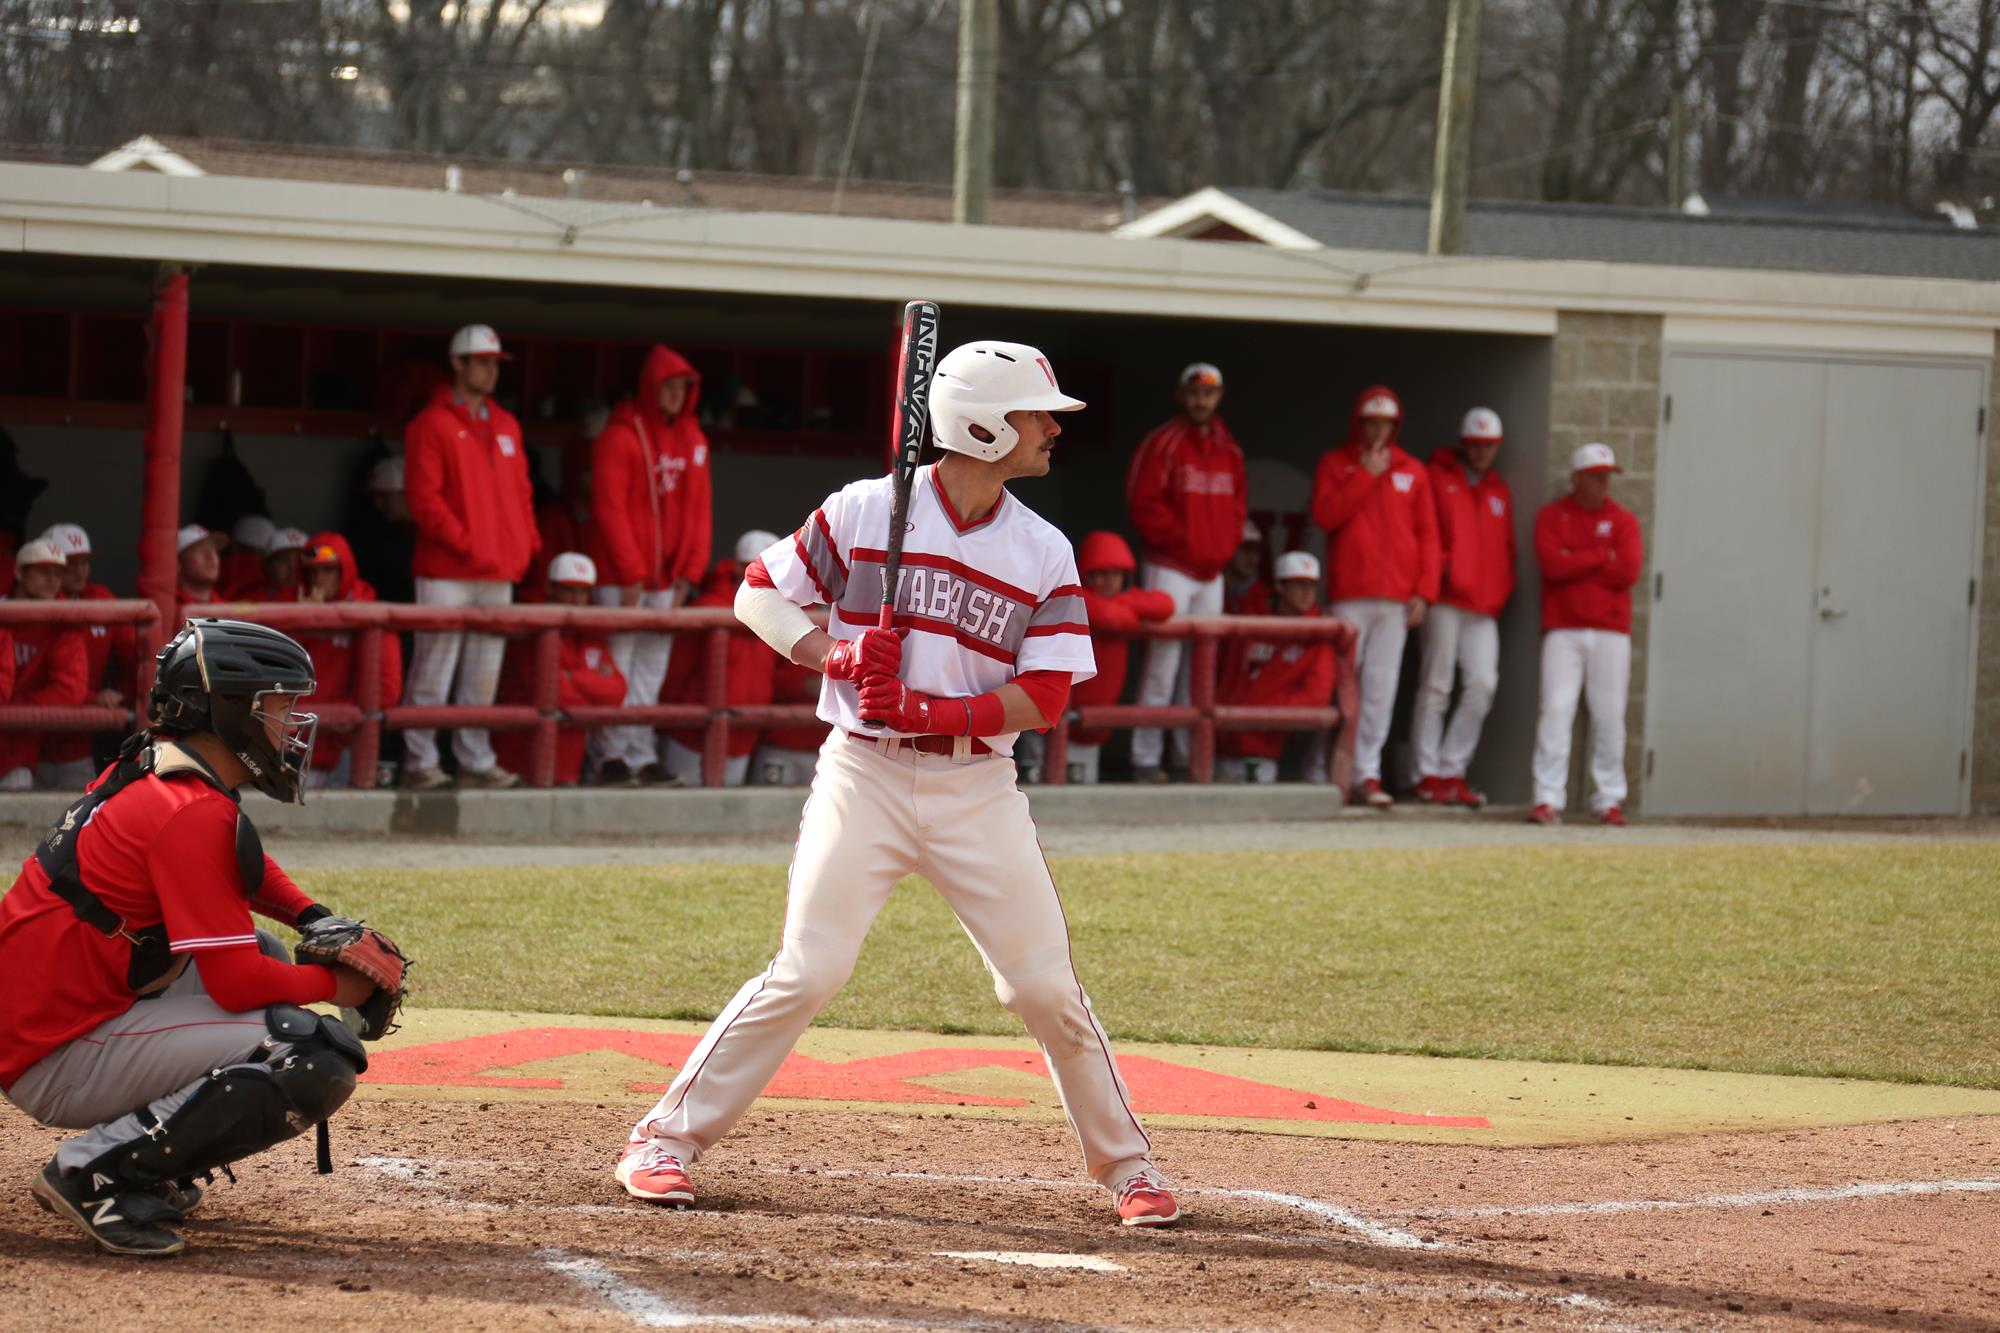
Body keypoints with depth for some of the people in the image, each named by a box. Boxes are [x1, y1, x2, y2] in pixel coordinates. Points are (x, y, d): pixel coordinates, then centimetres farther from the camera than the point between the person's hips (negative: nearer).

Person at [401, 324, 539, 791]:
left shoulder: (506, 426, 16)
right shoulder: (432, 425, -5)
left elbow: (521, 491, 20)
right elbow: (423, 497, -11)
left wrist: (524, 543, 5)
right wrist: (464, 542, -16)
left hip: (498, 574, 7)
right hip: (446, 573, -7)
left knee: (484, 674, 9)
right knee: (434, 670, -6)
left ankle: (476, 761, 14)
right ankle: (420, 761, -3)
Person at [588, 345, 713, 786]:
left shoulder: (693, 439, 10)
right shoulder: (620, 438, -9)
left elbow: (698, 509, 11)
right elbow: (609, 509, -13)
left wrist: (690, 571, 2)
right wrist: (631, 575, -15)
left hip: (666, 576, 6)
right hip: (621, 579, -6)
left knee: (652, 667, 7)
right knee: (616, 666, -4)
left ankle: (642, 755, 10)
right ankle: (611, 755, -1)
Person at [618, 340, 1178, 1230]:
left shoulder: (1045, 554, 2)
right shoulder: (864, 512, -3)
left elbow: (1043, 699, -4)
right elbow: (757, 595, 5)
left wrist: (929, 711, -18)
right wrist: (834, 655, -13)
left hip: (977, 787, 2)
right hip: (864, 774, -2)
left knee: (1047, 986, 0)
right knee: (807, 972, -11)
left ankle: (1123, 1161, 17)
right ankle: (666, 1140, -1)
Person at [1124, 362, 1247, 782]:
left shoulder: (1229, 450, 14)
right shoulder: (1163, 443, -5)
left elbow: (1238, 502, 20)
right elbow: (1143, 502, -9)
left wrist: (1226, 544, 5)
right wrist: (1179, 539, -11)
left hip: (1212, 573, 6)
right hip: (1171, 569, -6)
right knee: (1163, 661, -10)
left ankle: (1191, 753, 12)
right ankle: (1146, 758, -9)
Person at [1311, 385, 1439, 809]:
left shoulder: (1412, 472, 14)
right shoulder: (1336, 464, 9)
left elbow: (1428, 534, 11)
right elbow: (1325, 514, -7)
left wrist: (1424, 591, 1)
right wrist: (1366, 476, -7)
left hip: (1396, 598, 2)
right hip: (1349, 596, -2)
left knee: (1382, 686, -1)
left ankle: (1368, 773, 1)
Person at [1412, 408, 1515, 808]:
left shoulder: (1499, 491, 21)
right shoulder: (1437, 479, 6)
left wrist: (1501, 591, 8)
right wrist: (1440, 565, -11)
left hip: (1484, 607, 5)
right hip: (1445, 599, -5)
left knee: (1483, 684, -6)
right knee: (1436, 685, -5)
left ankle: (1452, 771, 1)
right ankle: (1428, 774, -2)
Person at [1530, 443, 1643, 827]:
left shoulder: (1622, 520, 9)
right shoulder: (1552, 516, 7)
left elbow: (1628, 571, -6)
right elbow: (1552, 564, -9)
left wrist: (1575, 564, -5)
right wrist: (1603, 557, -6)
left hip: (1611, 630, 1)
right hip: (1563, 629, -1)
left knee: (1609, 715, -1)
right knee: (1555, 709, -9)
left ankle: (1609, 800, 6)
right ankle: (1548, 799, -8)